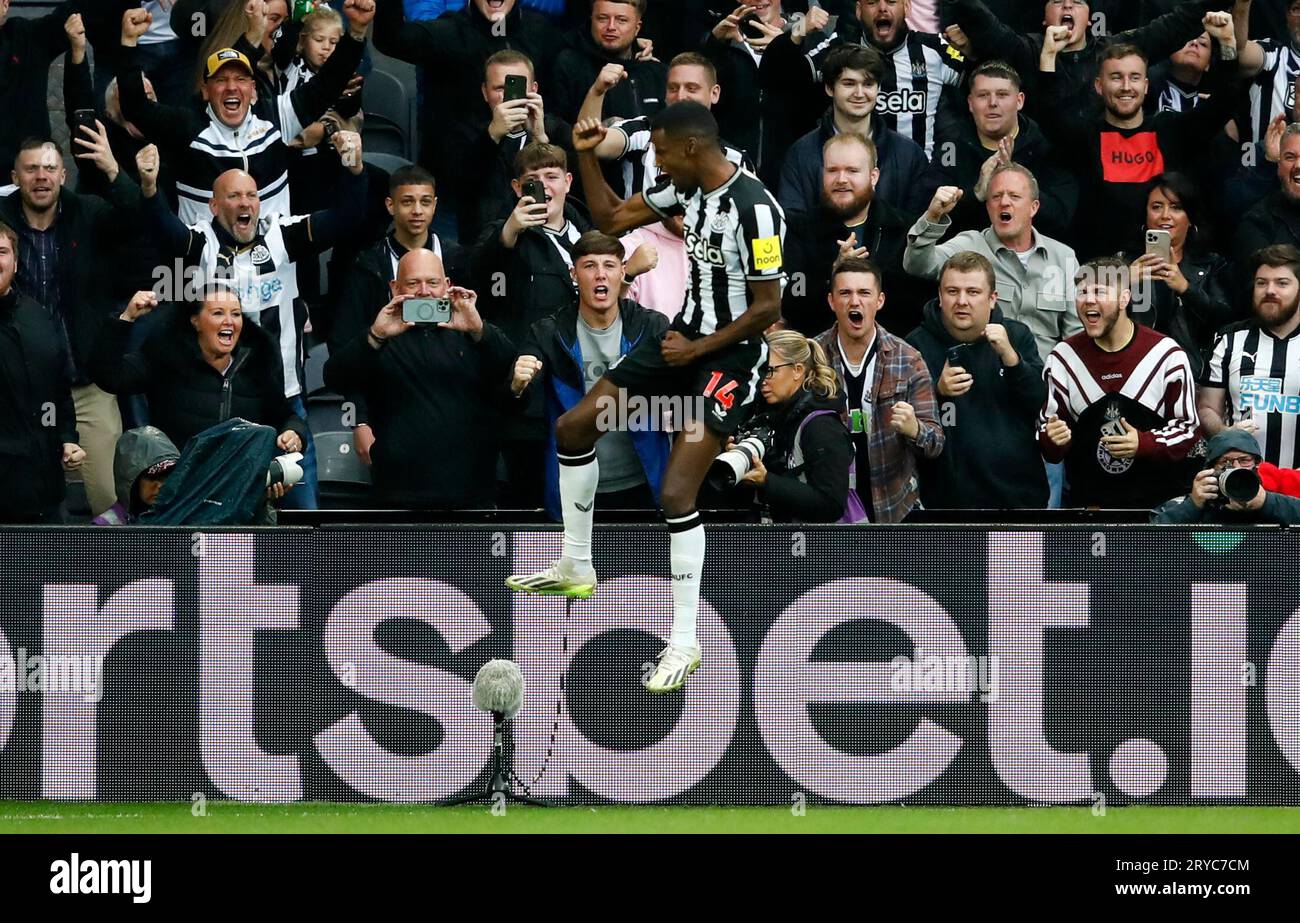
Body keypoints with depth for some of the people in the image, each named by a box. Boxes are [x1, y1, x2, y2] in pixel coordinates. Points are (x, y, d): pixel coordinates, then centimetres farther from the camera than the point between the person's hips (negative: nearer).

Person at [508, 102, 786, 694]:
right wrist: (586, 156, 3)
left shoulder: (754, 208, -25)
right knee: (574, 427, 14)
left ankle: (684, 643, -6)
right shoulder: (690, 189, 1)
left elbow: (767, 307, -21)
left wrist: (698, 349, -15)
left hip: (729, 356, -9)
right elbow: (611, 219, 14)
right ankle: (576, 568, 31)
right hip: (685, 335, 9)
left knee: (674, 493, -18)